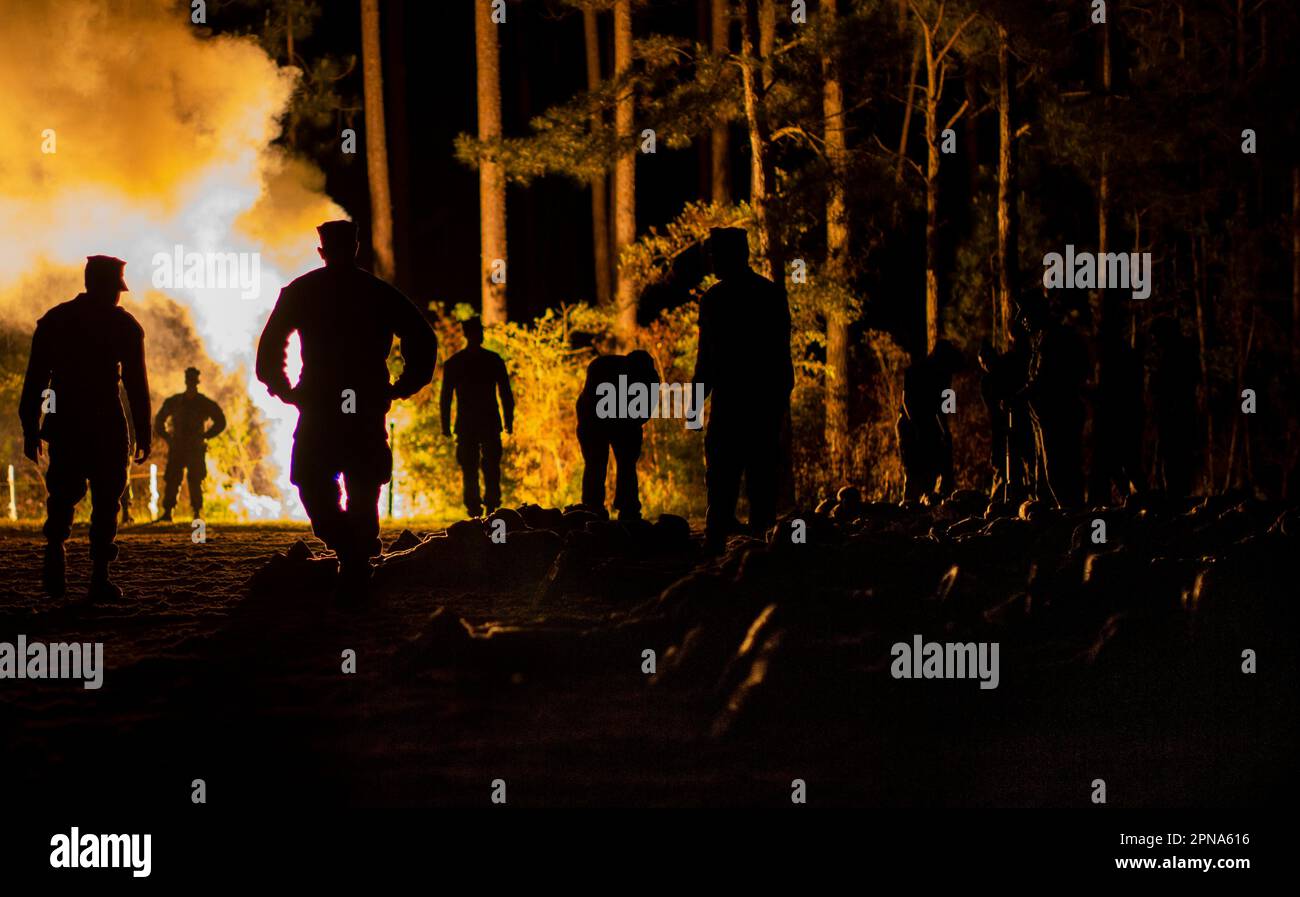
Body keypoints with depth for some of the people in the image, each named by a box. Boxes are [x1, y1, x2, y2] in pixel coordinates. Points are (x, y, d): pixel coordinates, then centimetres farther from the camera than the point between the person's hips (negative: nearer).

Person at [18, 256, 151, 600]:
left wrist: (30, 430, 8)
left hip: (64, 425, 2)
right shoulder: (124, 324, 2)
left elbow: (34, 379, 6)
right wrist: (143, 435, 1)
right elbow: (137, 383, -2)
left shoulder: (53, 319, 9)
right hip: (107, 426, -2)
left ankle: (55, 549, -9)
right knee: (105, 498, 4)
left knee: (63, 493, 15)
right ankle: (100, 577, -3)